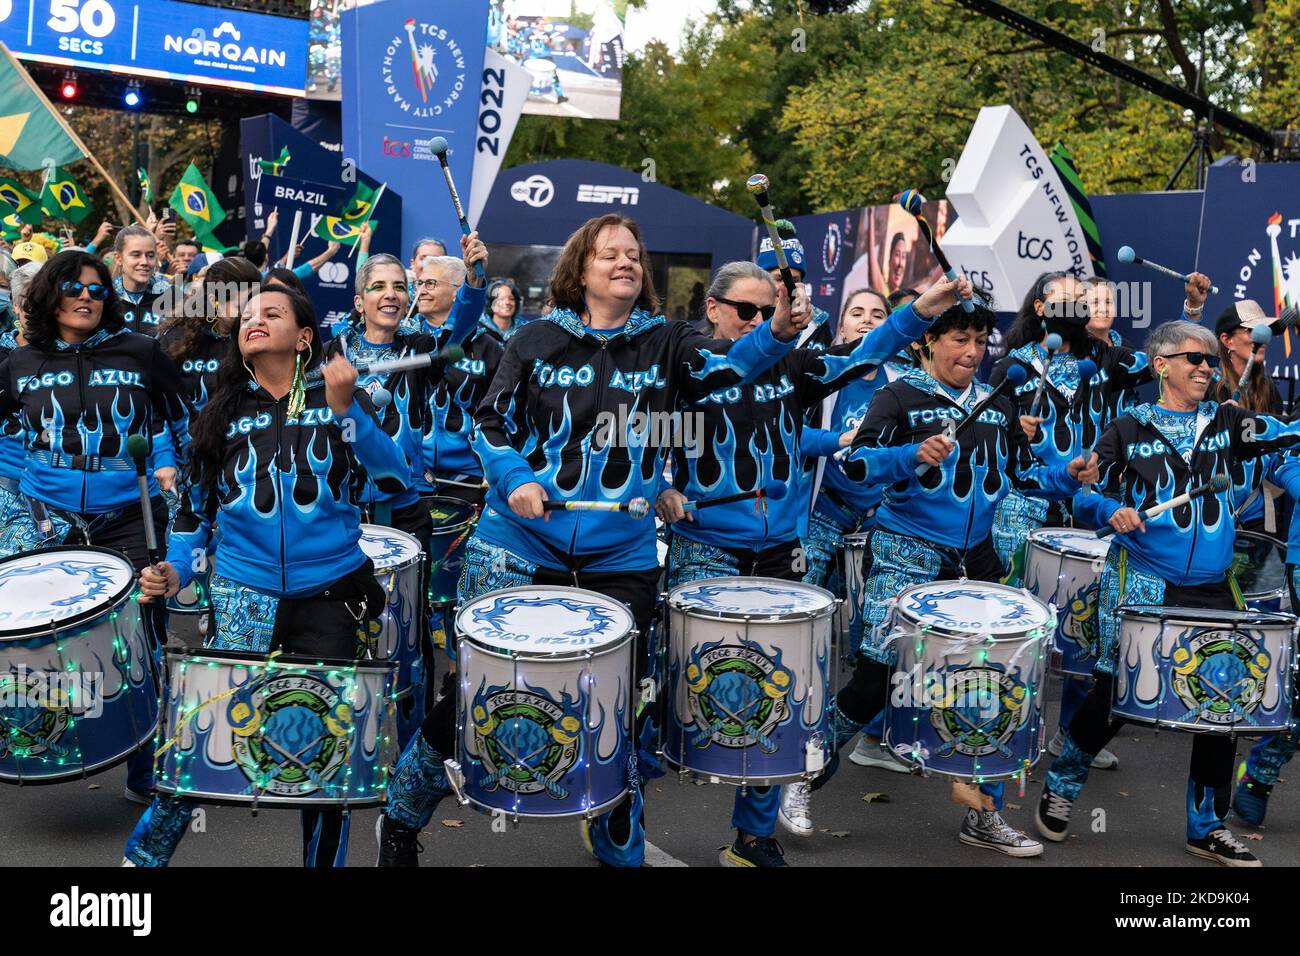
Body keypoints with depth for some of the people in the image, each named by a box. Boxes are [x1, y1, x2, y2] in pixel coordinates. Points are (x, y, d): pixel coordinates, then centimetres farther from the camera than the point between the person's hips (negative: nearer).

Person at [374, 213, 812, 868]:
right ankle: (401, 821, 30)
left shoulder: (665, 343, 3)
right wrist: (515, 479, -15)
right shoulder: (539, 341, 0)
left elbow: (730, 365, -12)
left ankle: (619, 849, 33)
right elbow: (489, 425, 3)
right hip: (519, 548, -1)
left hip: (620, 559, 2)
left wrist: (779, 333, -31)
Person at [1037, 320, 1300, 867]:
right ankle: (1060, 786, 22)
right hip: (1141, 584, -4)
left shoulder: (1227, 423, 10)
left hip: (1212, 590, 4)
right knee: (1116, 693, -1)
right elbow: (1086, 494, 1)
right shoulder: (1129, 430, 1)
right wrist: (1111, 511, -18)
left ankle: (1208, 827, 20)